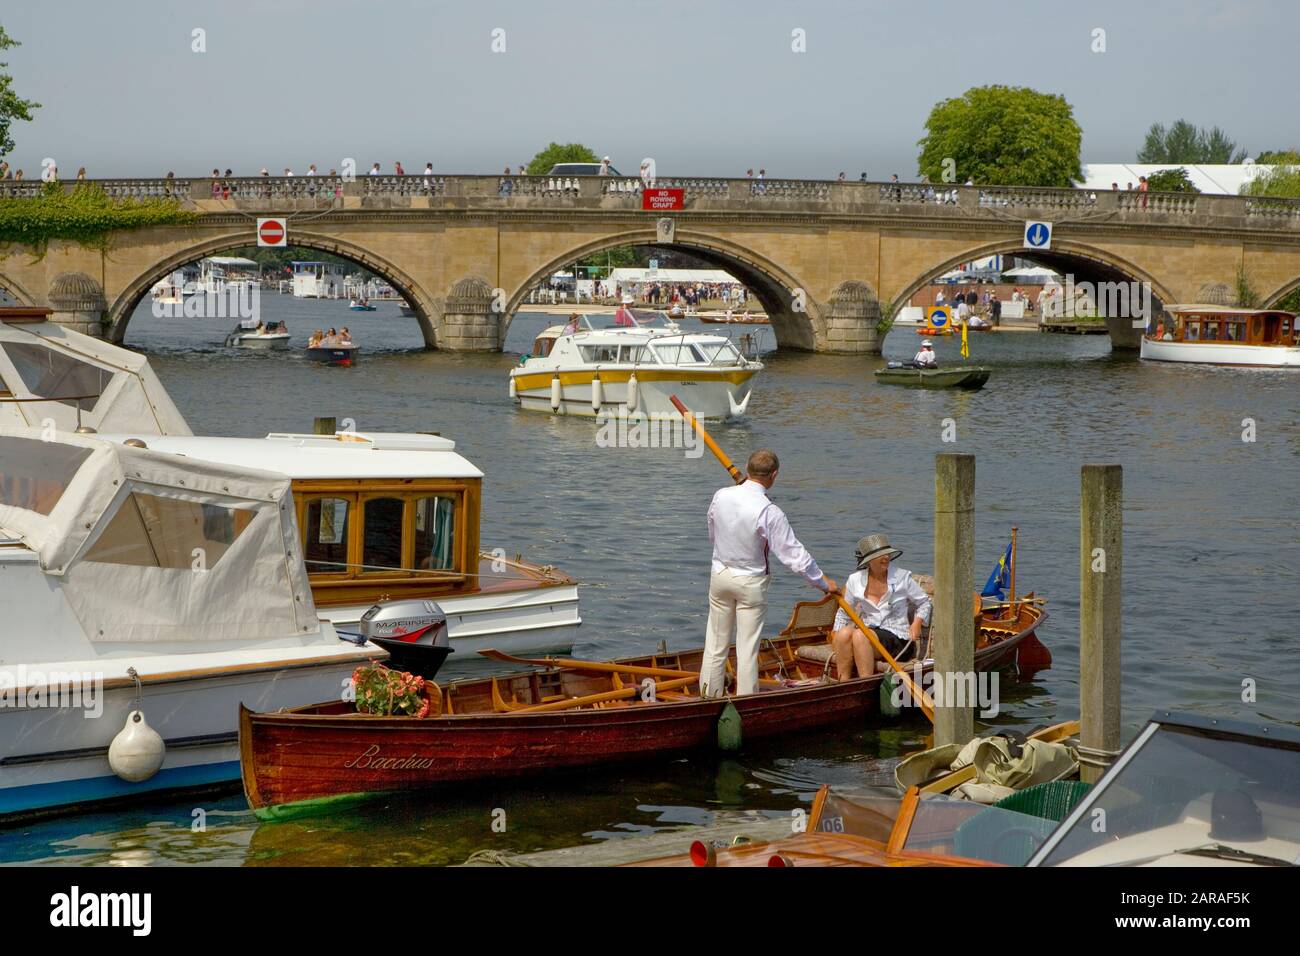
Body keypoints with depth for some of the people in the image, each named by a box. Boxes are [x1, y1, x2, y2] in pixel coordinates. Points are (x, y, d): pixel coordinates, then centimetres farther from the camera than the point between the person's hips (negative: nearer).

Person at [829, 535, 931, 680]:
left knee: (860, 635, -33)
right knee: (844, 633, -30)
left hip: (896, 637, -3)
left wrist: (917, 623, -3)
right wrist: (836, 633, 6)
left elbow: (924, 602, 13)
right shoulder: (855, 580, 6)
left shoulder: (902, 577, 1)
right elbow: (844, 612, 19)